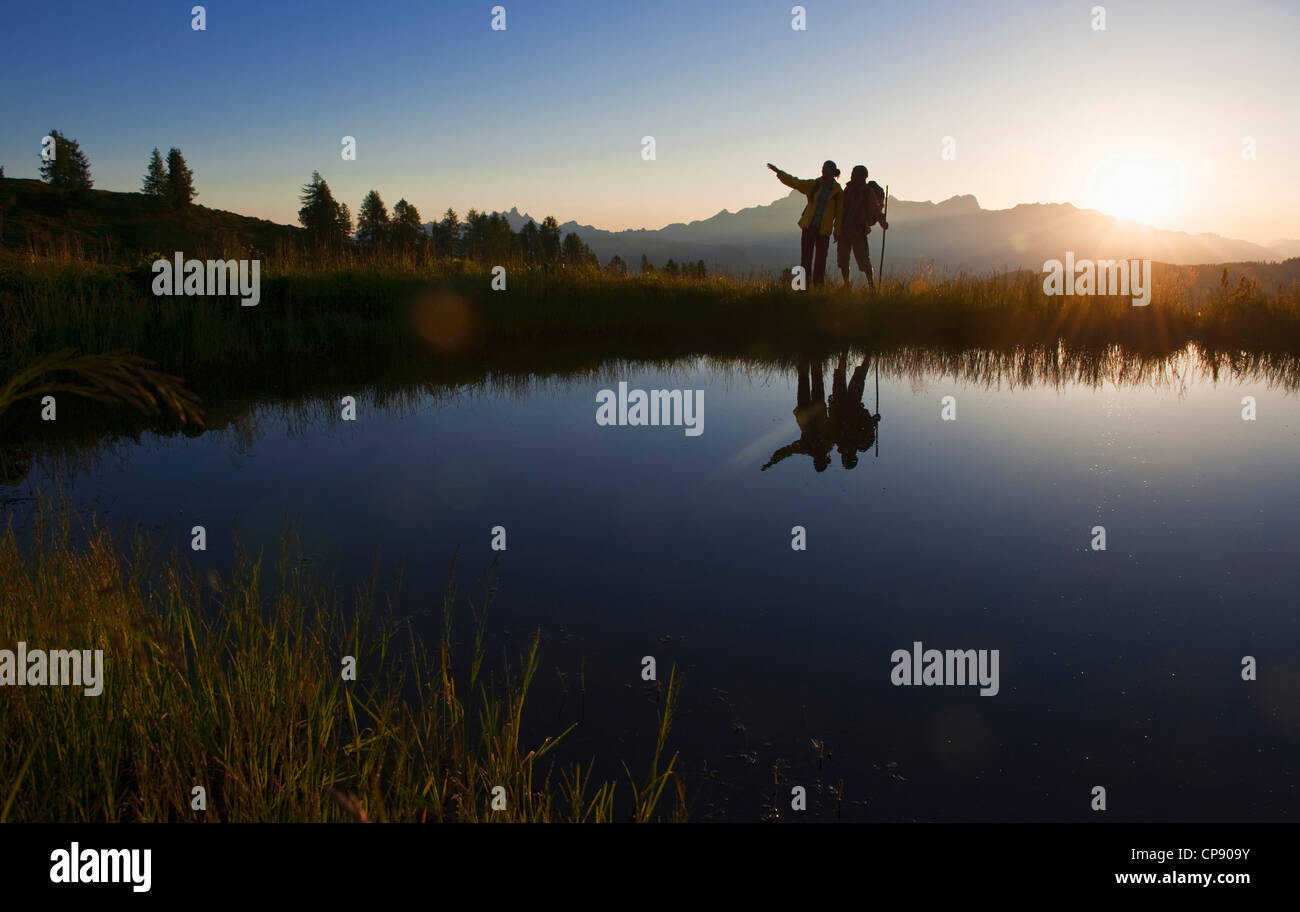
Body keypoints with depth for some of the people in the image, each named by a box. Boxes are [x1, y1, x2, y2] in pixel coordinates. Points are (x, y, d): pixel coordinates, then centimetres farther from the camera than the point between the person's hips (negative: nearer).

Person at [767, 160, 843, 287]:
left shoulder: (838, 192, -2)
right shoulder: (814, 185, 5)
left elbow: (839, 213, 1)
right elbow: (795, 182, 4)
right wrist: (778, 172, -3)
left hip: (824, 229, -2)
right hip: (809, 226, 2)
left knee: (820, 259, 1)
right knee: (805, 257, -1)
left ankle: (818, 285, 8)